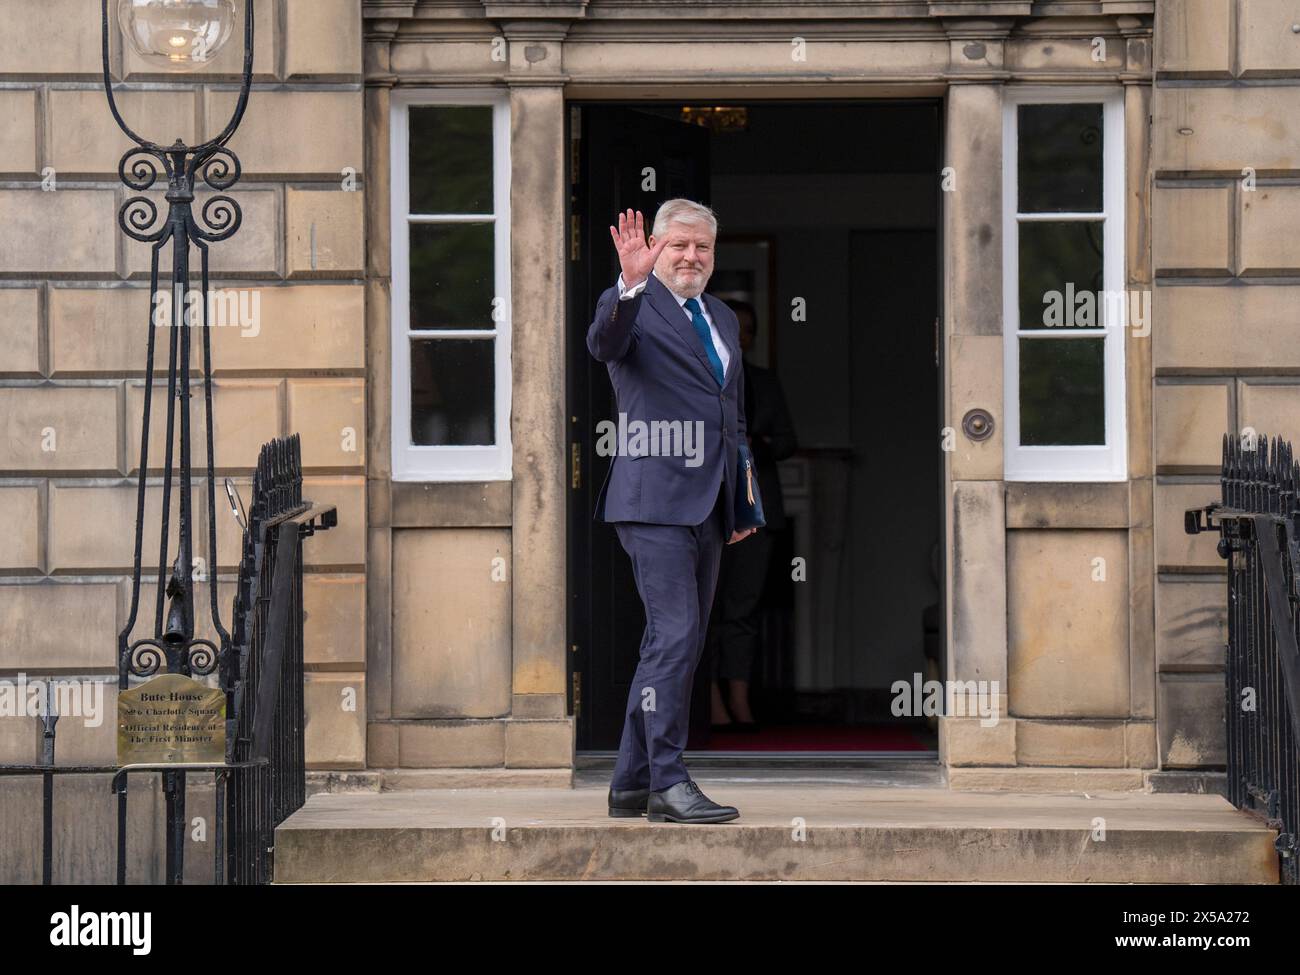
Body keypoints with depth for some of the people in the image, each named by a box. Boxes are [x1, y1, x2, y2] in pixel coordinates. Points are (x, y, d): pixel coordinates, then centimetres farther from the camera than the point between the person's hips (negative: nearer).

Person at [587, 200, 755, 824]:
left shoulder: (723, 320, 20)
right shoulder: (633, 304, -2)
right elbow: (604, 344, -26)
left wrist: (741, 501, 22)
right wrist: (631, 283, -42)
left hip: (708, 509, 8)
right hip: (655, 499, -8)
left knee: (676, 645, 9)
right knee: (675, 637, -15)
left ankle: (631, 784, 16)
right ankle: (667, 783, -13)